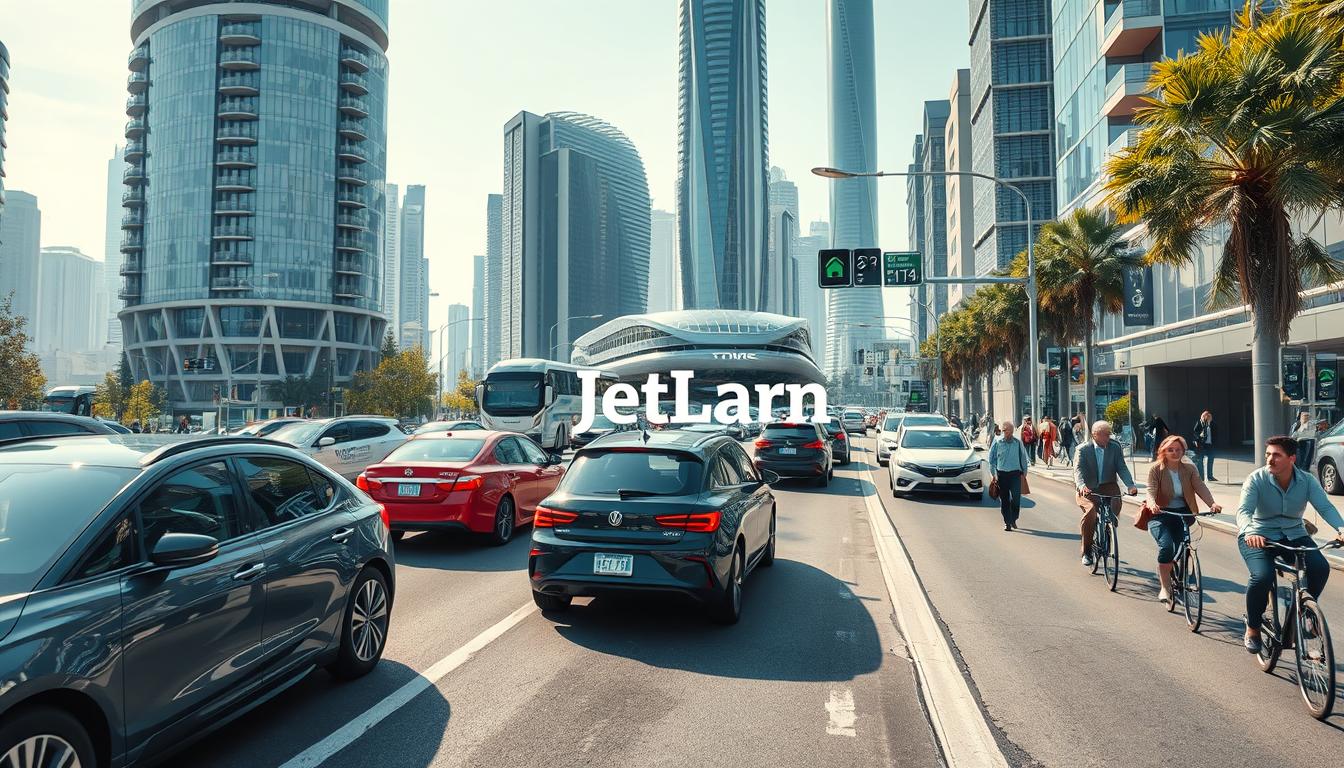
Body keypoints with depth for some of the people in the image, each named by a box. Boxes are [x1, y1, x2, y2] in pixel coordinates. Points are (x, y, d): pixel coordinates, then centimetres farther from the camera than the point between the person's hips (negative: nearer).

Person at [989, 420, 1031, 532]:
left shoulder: (1018, 443, 2)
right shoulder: (997, 443, 1)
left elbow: (1023, 458, 11)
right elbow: (992, 459, 7)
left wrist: (1024, 472, 9)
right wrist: (993, 473, 3)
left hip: (1015, 473, 0)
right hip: (1002, 474, 0)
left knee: (1016, 498, -7)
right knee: (1004, 500, 3)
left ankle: (1013, 519, 16)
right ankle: (1007, 522, 13)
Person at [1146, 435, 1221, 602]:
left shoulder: (1189, 468, 4)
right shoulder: (1156, 469, -4)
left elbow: (1200, 487, -10)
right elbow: (1151, 491, -15)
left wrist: (1212, 503, -29)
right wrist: (1152, 504, -38)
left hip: (1183, 513, 3)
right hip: (1161, 514, -3)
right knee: (1166, 546, -23)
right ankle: (1165, 587, -10)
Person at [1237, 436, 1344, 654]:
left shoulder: (1307, 481, -5)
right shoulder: (1256, 479, -15)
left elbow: (1325, 507, -16)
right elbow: (1243, 510, -26)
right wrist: (1249, 532, -47)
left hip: (1294, 535, 4)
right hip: (1258, 536, -3)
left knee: (1320, 568, -22)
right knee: (1262, 576, -27)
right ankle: (1252, 629, -5)